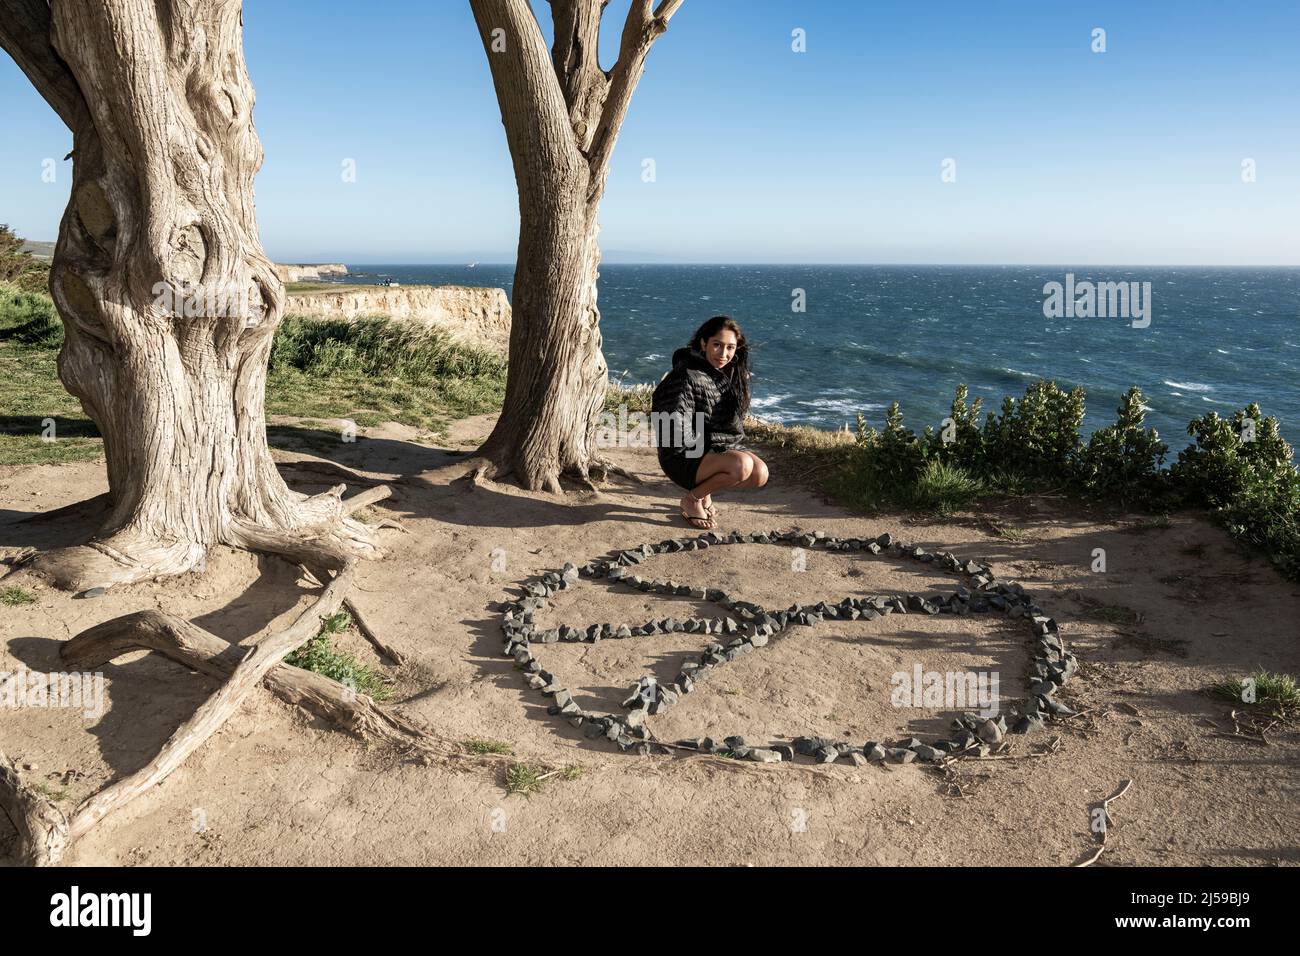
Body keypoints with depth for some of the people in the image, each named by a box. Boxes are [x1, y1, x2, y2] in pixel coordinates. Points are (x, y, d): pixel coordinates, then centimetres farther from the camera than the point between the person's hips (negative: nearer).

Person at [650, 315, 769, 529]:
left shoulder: (732, 374, 6)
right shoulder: (686, 377, -20)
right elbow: (678, 433, -24)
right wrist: (705, 446, -14)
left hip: (722, 447, 8)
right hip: (685, 457, -8)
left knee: (760, 474, -14)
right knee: (742, 465, -30)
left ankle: (704, 490, 9)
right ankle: (692, 498, -6)